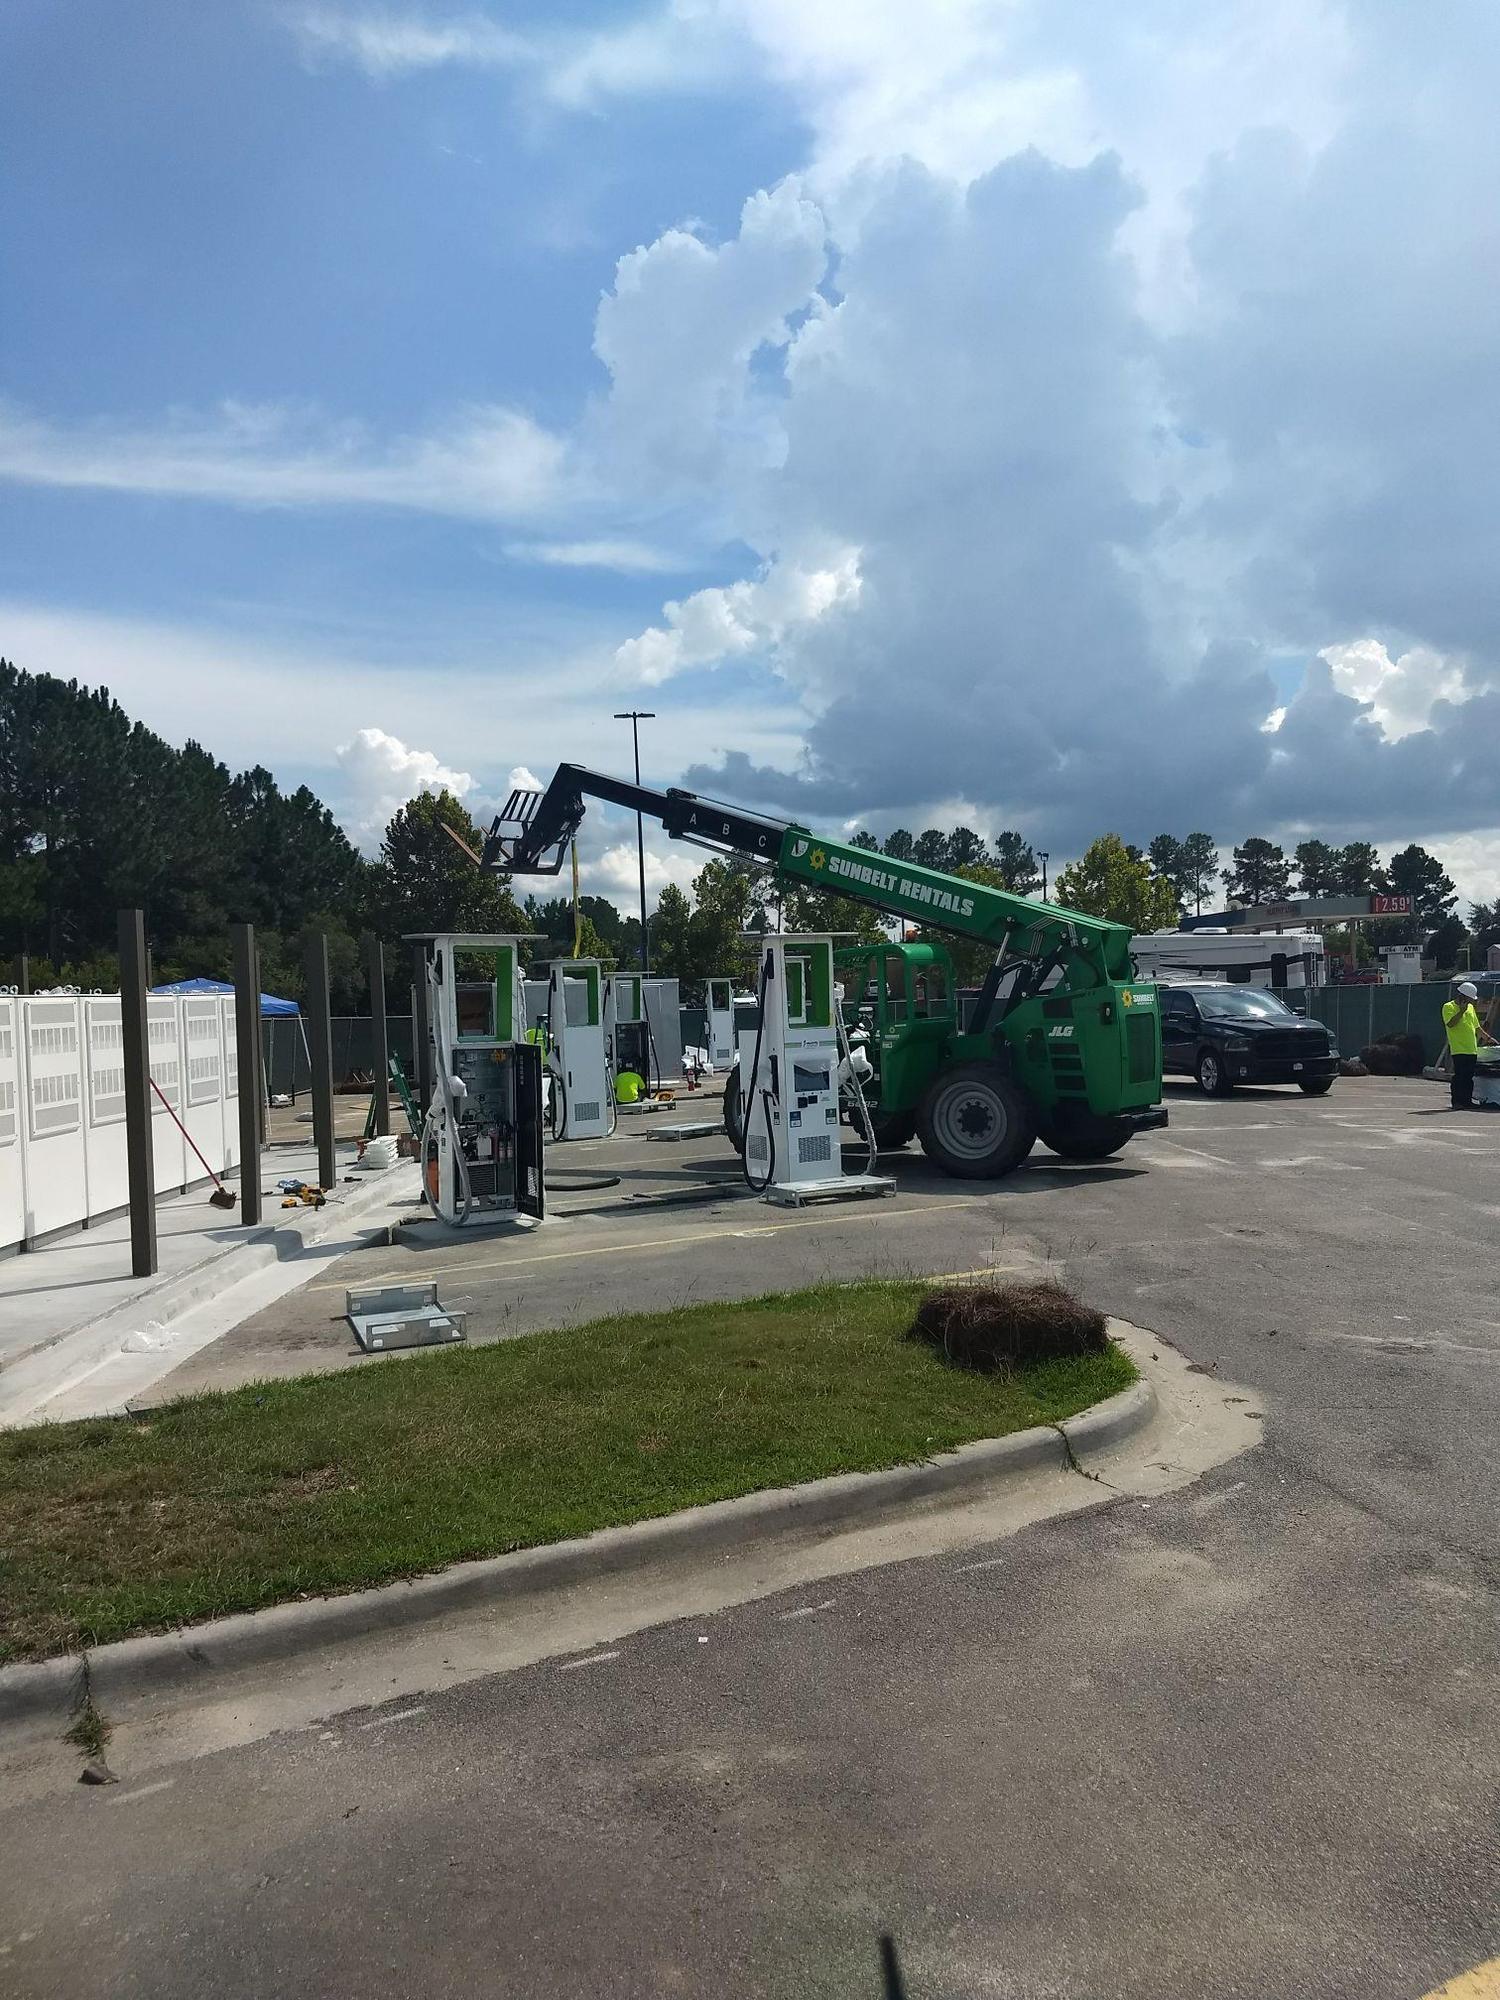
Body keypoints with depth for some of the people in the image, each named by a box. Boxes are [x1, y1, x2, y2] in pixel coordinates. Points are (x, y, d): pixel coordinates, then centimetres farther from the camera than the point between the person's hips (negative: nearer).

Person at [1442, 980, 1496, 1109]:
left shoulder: (1470, 1007, 19)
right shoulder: (1449, 1007, -4)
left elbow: (1476, 1027, 26)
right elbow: (1450, 1023, -19)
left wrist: (1488, 1037, 21)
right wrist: (1461, 1011, -21)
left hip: (1472, 1050, 7)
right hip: (1459, 1049, -7)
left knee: (1469, 1077, 8)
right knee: (1459, 1076, -8)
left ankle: (1467, 1101, 13)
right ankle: (1457, 1102, -4)